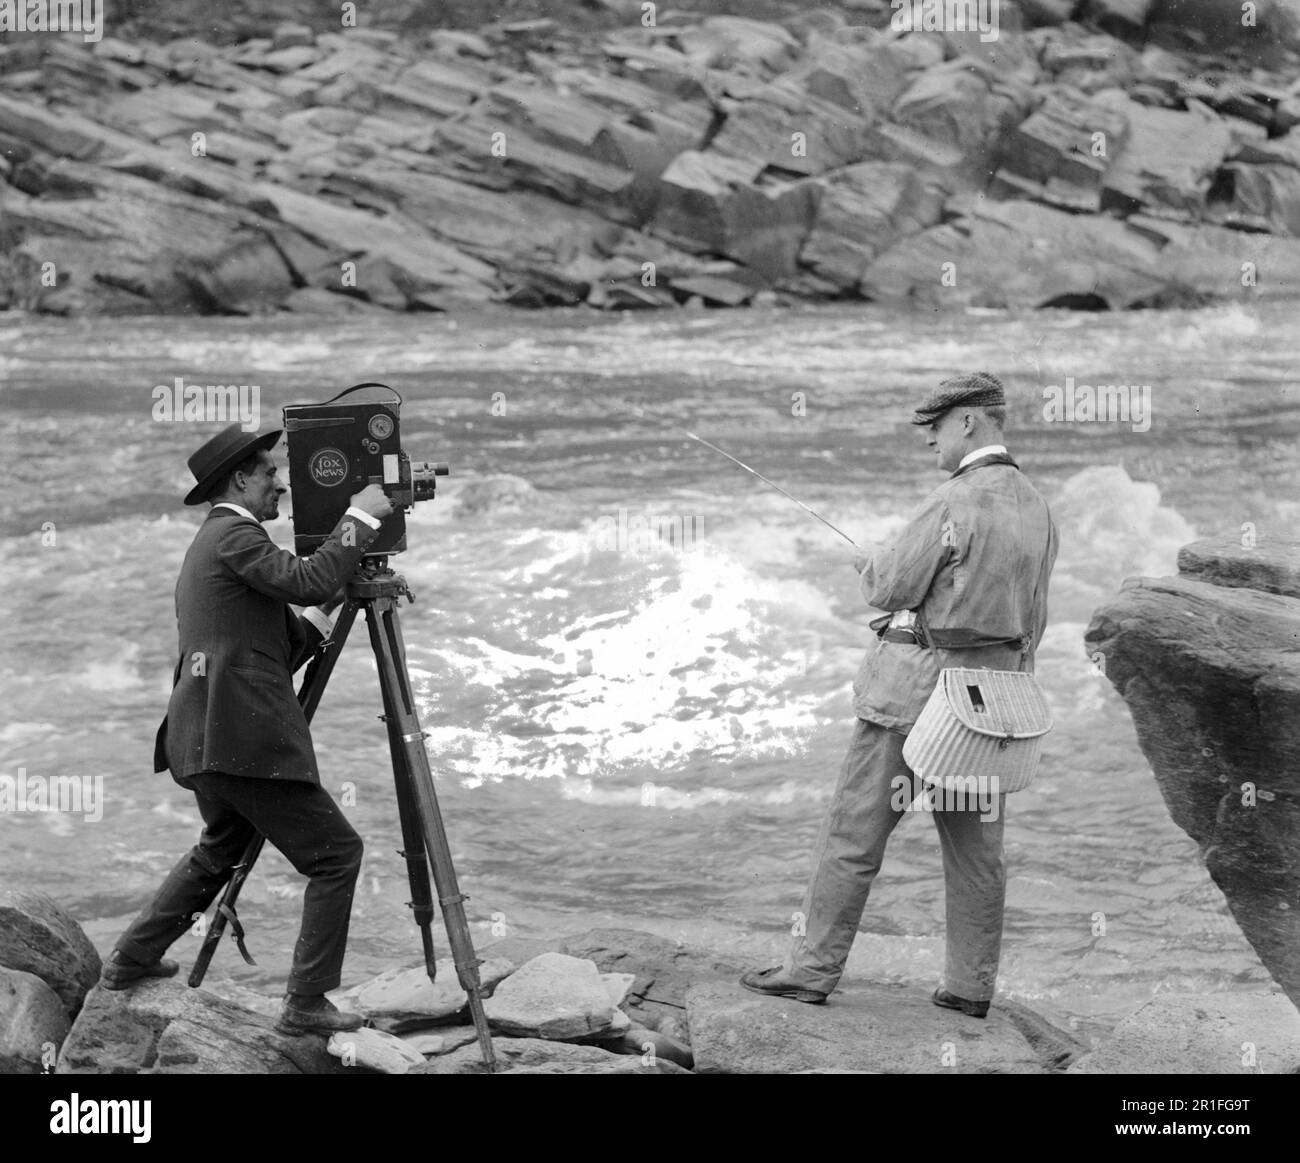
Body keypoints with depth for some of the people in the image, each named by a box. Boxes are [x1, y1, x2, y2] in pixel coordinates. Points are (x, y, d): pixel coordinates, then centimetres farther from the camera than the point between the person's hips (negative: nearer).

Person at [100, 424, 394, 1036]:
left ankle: (130, 960, 34)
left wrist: (321, 618, 14)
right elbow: (306, 580, -23)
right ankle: (307, 1003, -5)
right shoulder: (234, 536, -8)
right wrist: (360, 518, -13)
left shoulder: (206, 547, 22)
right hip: (244, 738, -10)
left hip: (203, 741, 10)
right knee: (336, 852, -3)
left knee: (221, 848, 30)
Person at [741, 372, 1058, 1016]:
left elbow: (891, 588, -13)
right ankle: (971, 985, 13)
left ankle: (811, 970, 5)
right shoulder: (1035, 508, 8)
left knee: (853, 834, 0)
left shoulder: (955, 502, -17)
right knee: (976, 841, 11)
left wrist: (874, 560, 9)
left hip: (919, 685, -7)